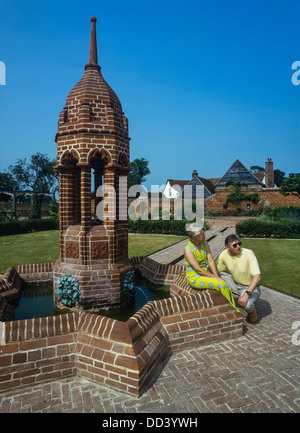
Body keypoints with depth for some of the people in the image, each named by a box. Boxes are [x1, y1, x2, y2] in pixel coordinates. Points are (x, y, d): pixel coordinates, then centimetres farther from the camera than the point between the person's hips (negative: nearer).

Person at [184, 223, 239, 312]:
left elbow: (211, 261, -2)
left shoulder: (204, 243, -1)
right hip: (194, 277, -6)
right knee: (221, 284, -22)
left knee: (225, 284, -18)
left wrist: (217, 276, -13)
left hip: (205, 274, 6)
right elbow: (198, 269, -20)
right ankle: (235, 311, -4)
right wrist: (215, 277, -18)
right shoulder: (188, 250, -20)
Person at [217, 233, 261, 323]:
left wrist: (247, 294, -40)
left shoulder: (248, 253, -26)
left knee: (246, 304, -34)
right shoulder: (224, 255, -13)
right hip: (235, 285, 5)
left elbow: (257, 276, -33)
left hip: (250, 287, -5)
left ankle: (252, 311, 7)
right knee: (221, 275, -17)